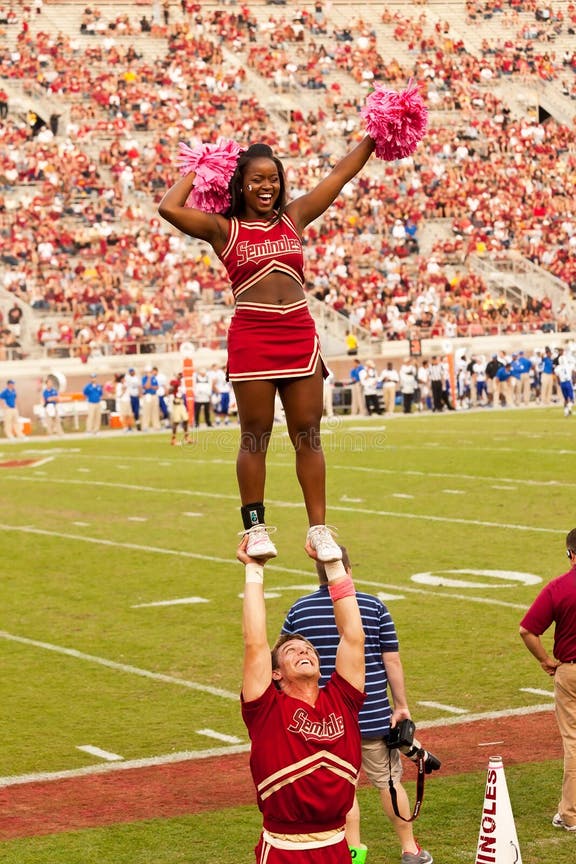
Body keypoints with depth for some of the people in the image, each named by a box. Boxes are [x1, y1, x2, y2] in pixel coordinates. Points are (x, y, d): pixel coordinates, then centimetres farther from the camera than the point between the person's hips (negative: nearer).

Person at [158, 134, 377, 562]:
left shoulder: (294, 217, 15)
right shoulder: (223, 229, 6)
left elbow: (341, 174, 19)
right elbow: (169, 208, -7)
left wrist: (374, 136, 19)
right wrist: (194, 171, 8)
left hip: (300, 334, 3)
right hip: (252, 337, -3)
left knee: (308, 436, 3)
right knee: (255, 438, 2)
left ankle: (319, 530, 6)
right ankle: (256, 528, 11)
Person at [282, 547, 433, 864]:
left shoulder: (298, 610, -1)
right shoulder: (373, 606, -6)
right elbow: (392, 662, -6)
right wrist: (401, 706, 2)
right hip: (372, 716, -1)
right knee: (389, 780, 12)